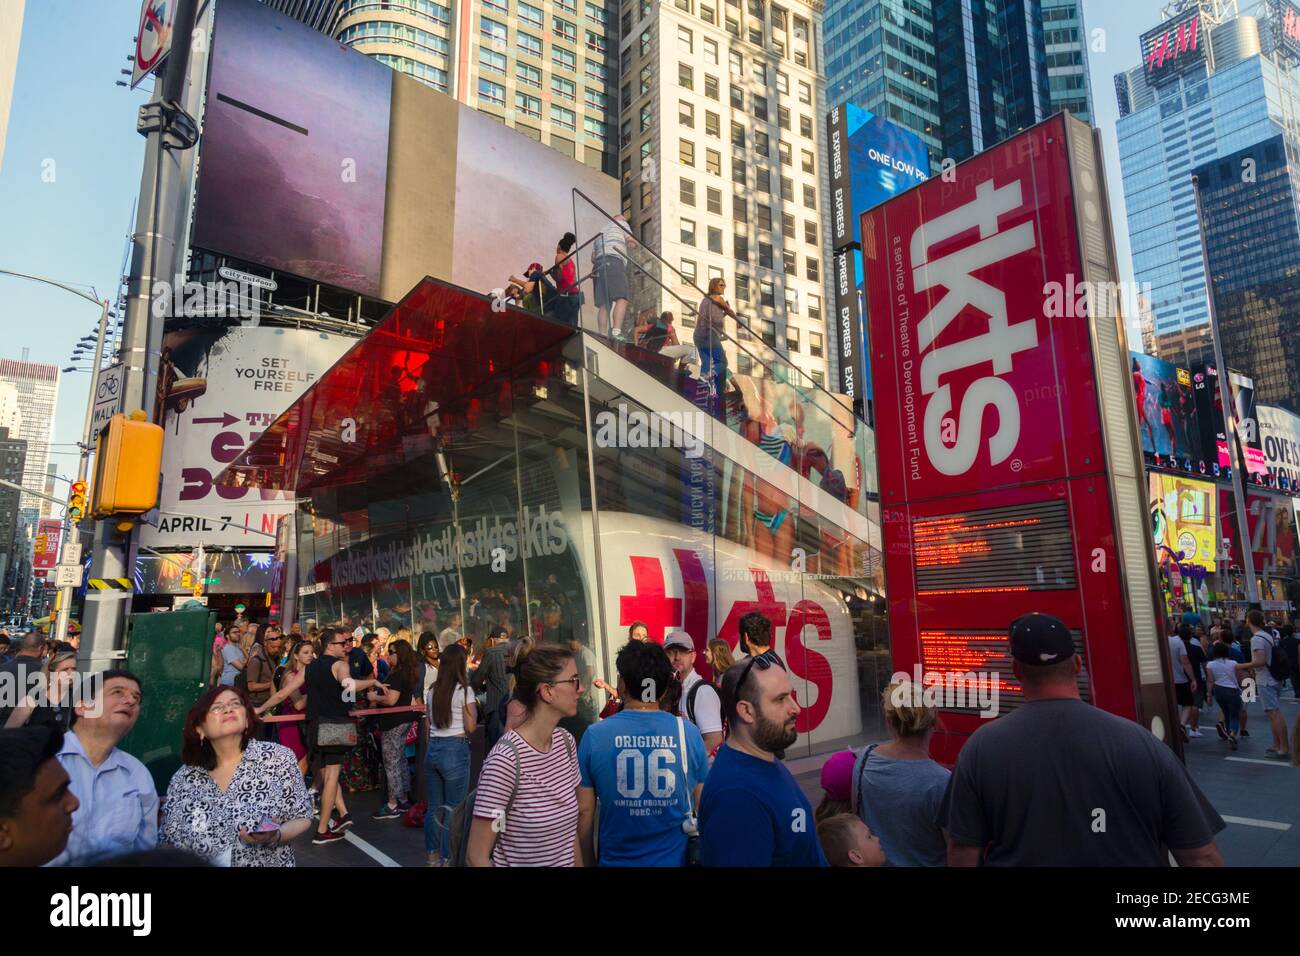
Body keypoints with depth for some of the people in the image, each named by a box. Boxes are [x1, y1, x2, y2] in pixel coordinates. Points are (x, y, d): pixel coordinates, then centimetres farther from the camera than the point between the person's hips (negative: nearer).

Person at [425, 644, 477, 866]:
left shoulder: (433, 691, 9)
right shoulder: (464, 690, -10)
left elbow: (429, 725, 15)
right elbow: (471, 727, -9)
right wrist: (473, 709, 7)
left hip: (433, 749, 7)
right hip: (455, 750, -7)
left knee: (434, 806, 16)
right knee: (453, 809, 2)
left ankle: (433, 856, 26)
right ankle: (448, 859, 8)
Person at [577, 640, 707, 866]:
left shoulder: (594, 736, -12)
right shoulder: (689, 733, -10)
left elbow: (584, 812, -5)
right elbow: (703, 807, -1)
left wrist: (588, 862, 9)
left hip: (616, 860, 0)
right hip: (676, 859, 1)